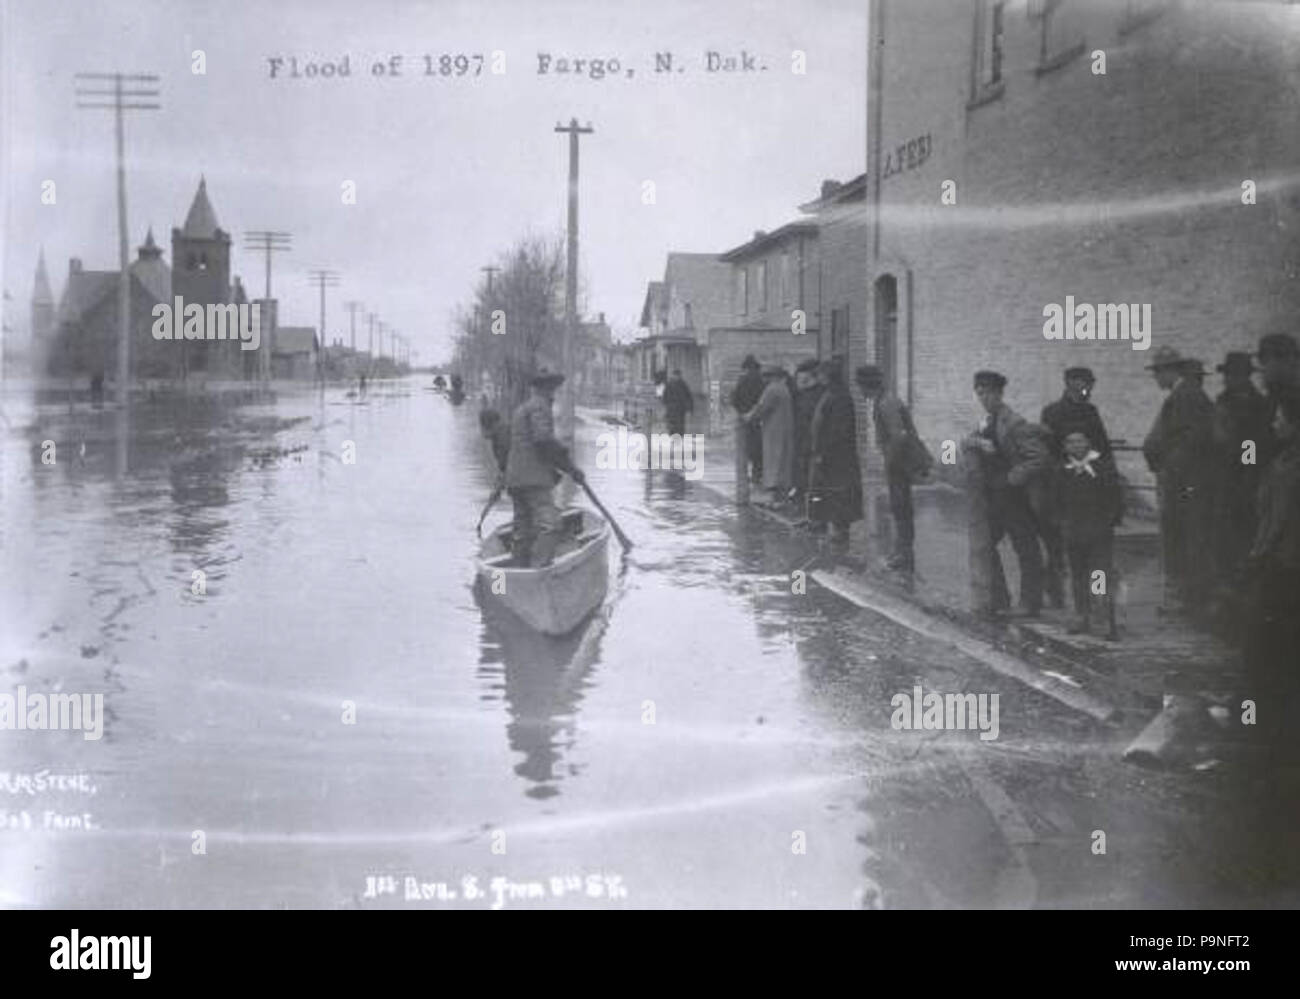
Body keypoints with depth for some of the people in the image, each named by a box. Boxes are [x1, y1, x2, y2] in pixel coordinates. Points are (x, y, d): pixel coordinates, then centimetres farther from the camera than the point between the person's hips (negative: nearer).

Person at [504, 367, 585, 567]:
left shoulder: (519, 410, 25)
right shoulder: (539, 406, -6)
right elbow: (544, 440, -20)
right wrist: (571, 468, -16)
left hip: (515, 480, 10)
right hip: (535, 478, -10)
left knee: (523, 531, 9)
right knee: (548, 526, -17)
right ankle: (540, 567, -27)